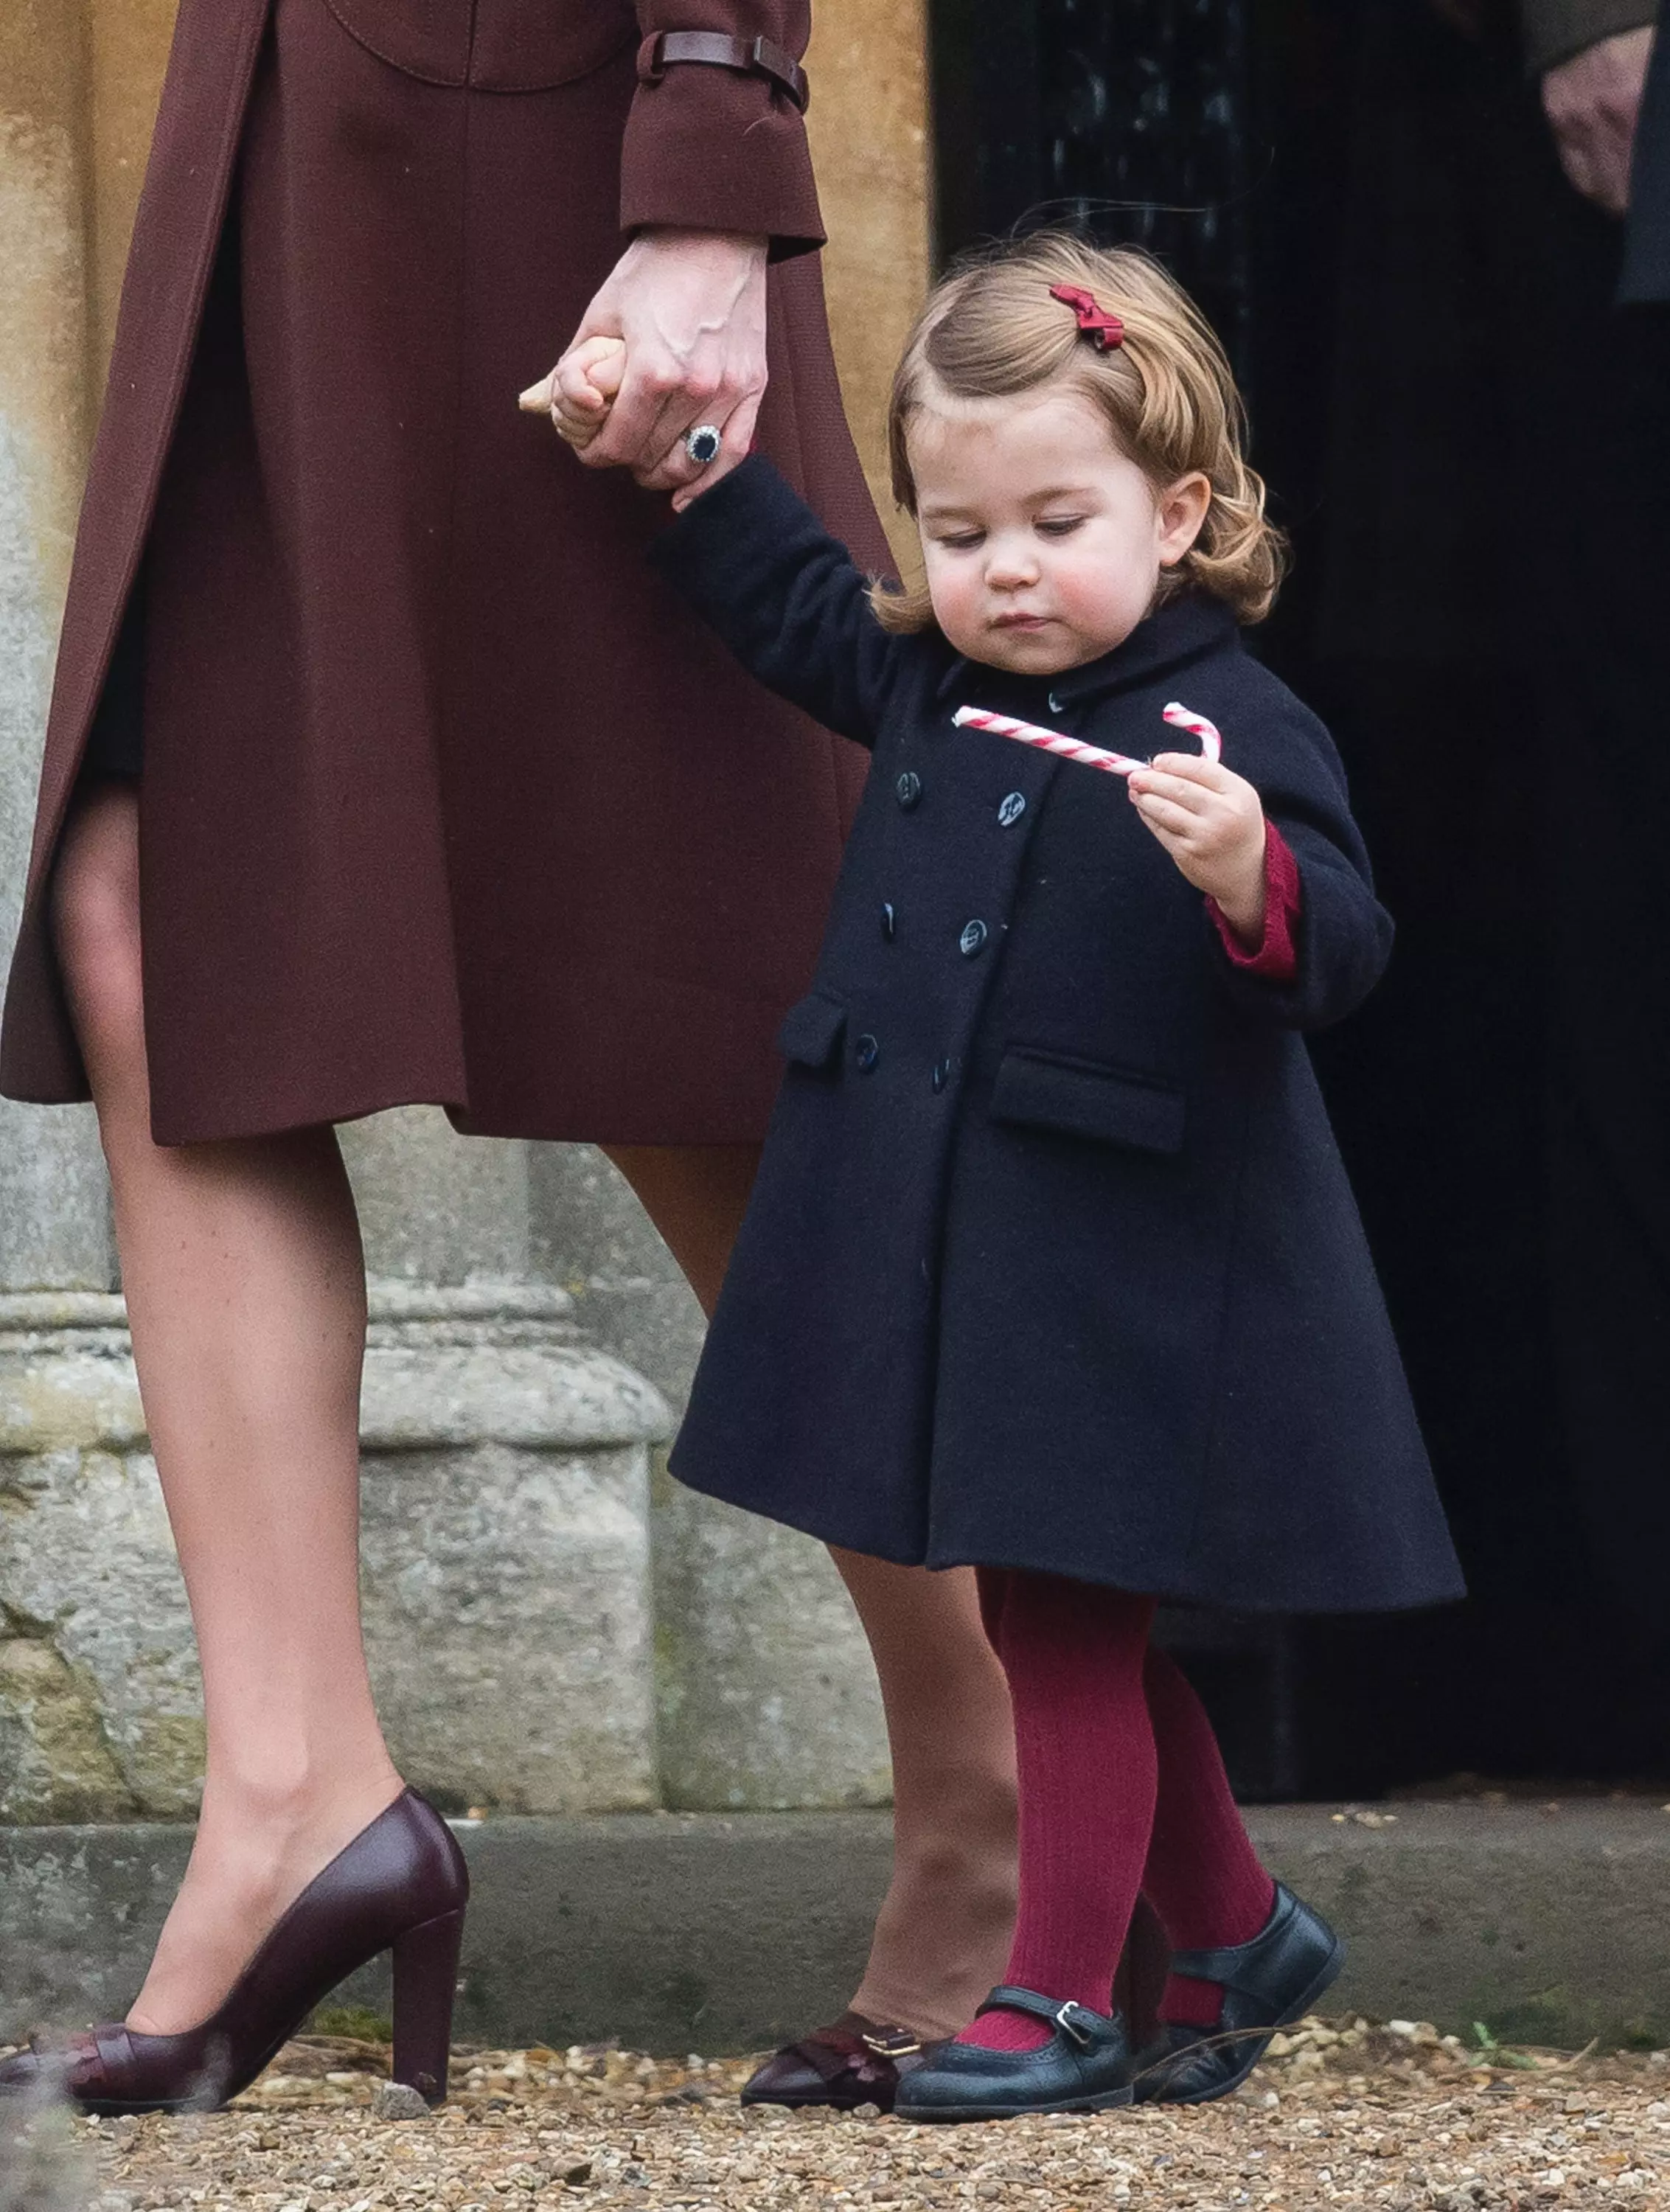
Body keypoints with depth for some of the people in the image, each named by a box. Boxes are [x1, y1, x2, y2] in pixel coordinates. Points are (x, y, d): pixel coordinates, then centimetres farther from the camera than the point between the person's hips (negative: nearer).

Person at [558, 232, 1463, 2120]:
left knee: (1059, 1619, -3)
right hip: (938, 1248, 8)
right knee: (1064, 1625, 16)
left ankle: (1058, 1997, 7)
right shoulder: (921, 686, 7)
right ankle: (1235, 1932, 31)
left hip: (1122, 1279, -8)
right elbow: (789, 598, 25)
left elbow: (1335, 956, -23)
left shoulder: (1238, 734, -15)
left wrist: (1249, 876, -43)